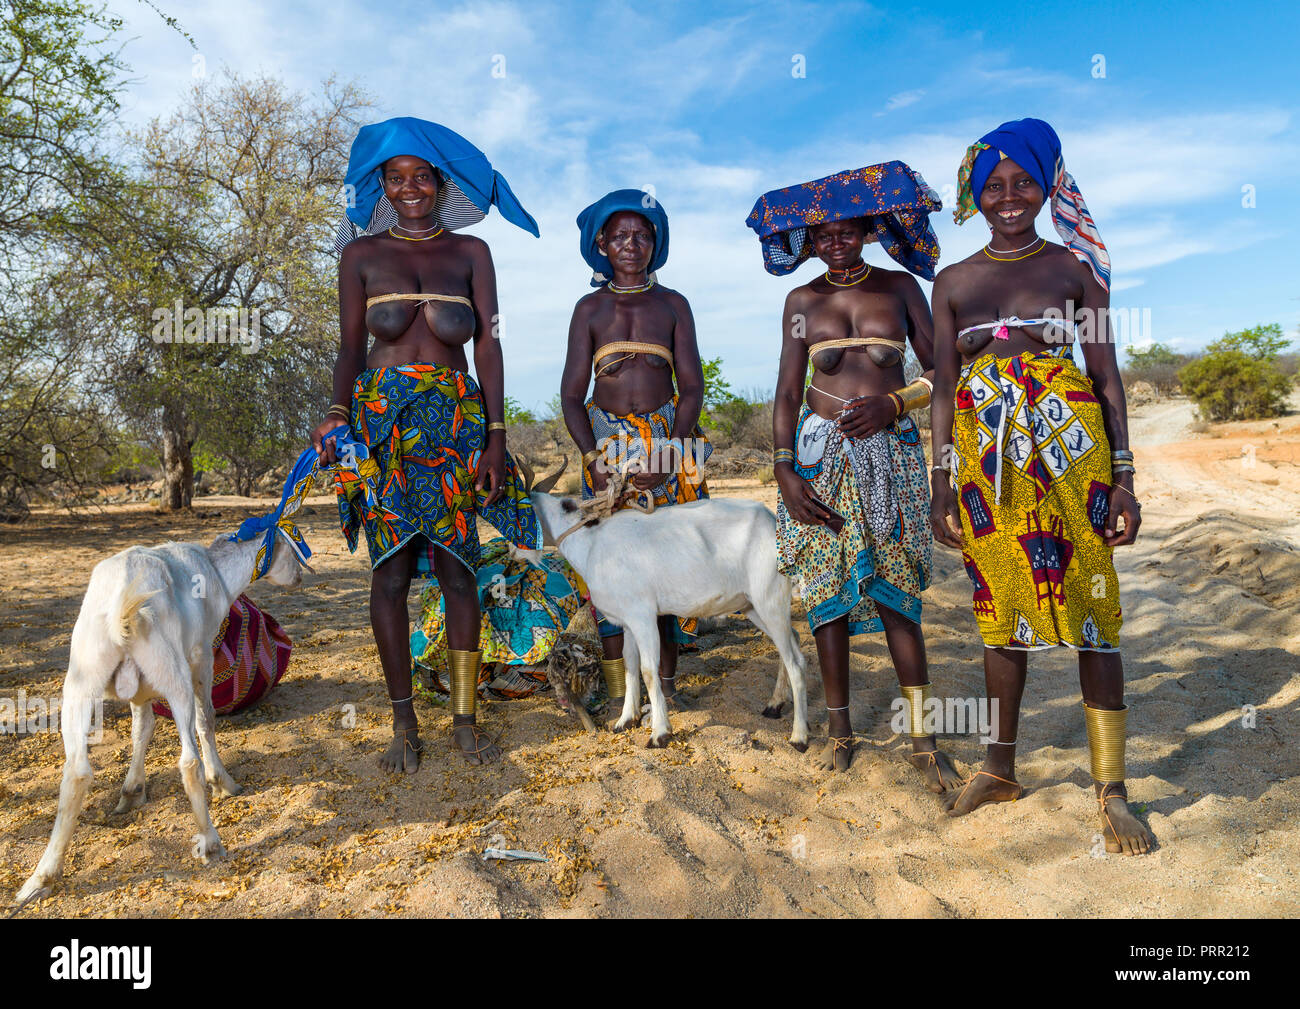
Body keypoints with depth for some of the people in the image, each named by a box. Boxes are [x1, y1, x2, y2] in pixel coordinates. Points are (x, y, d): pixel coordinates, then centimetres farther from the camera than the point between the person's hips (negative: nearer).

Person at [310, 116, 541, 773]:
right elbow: (350, 348, 7)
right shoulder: (362, 254, 11)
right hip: (381, 419, 0)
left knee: (457, 567, -2)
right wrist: (338, 412, -12)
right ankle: (404, 724, 7)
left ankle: (464, 718, 9)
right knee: (391, 569, -2)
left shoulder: (470, 252, 10)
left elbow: (488, 345, 4)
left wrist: (496, 435, -4)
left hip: (455, 421, 0)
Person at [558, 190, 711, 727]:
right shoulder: (590, 309, 8)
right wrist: (594, 457, -11)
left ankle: (665, 678, 11)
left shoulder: (673, 305, 9)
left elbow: (692, 386, 3)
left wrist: (672, 450, -11)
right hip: (606, 442, 0)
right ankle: (618, 688, 3)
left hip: (669, 442, 0)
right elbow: (571, 394, 3)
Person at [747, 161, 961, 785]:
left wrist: (892, 404, -13)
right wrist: (784, 471, -6)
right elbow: (787, 392, 4)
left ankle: (921, 737, 3)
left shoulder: (901, 287, 7)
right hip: (821, 455, 1)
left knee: (897, 590, -4)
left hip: (891, 453, -1)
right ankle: (839, 727, 15)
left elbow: (939, 371, 5)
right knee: (827, 586, 1)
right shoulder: (802, 301, 8)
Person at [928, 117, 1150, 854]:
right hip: (986, 457, 2)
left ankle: (1113, 788, 9)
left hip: (1069, 447, -2)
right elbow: (945, 386, 9)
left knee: (1090, 607, -2)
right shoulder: (953, 282, 11)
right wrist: (943, 483, 3)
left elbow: (1107, 374, 4)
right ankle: (1001, 767, 23)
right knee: (1001, 608, 9)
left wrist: (1123, 476, -3)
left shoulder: (1075, 266, 7)